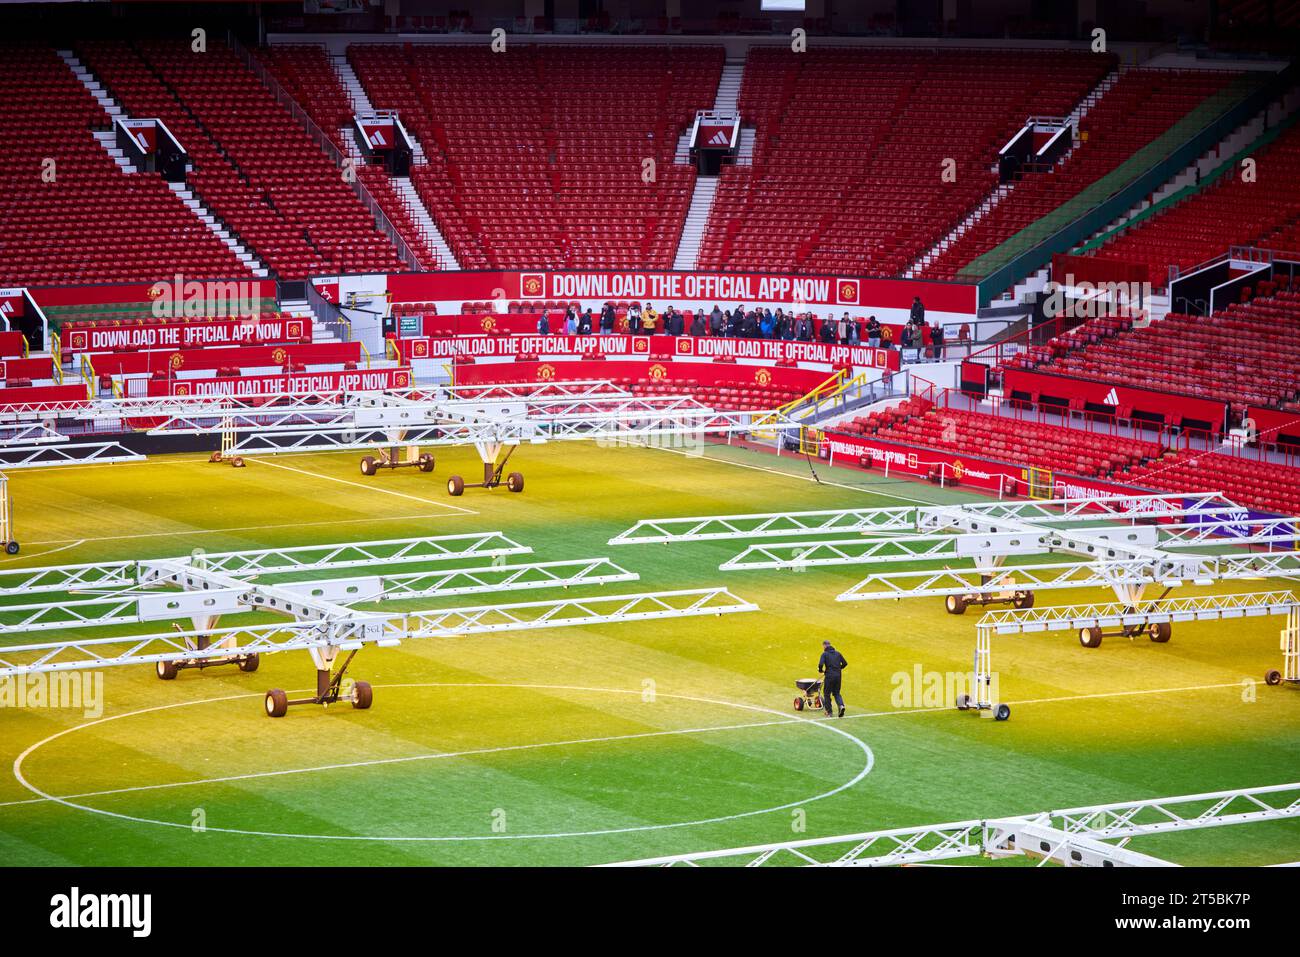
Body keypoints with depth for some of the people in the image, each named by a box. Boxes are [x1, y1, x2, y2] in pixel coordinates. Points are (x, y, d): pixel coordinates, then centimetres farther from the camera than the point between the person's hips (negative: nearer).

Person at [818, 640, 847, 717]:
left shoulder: (824, 654, -4)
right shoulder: (838, 653, 10)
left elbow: (821, 664, -16)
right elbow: (845, 663, 10)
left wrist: (820, 671, 4)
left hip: (829, 676, -4)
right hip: (838, 675, 4)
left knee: (827, 693, 10)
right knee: (836, 693, 15)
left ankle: (829, 712, 13)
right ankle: (841, 705, -12)